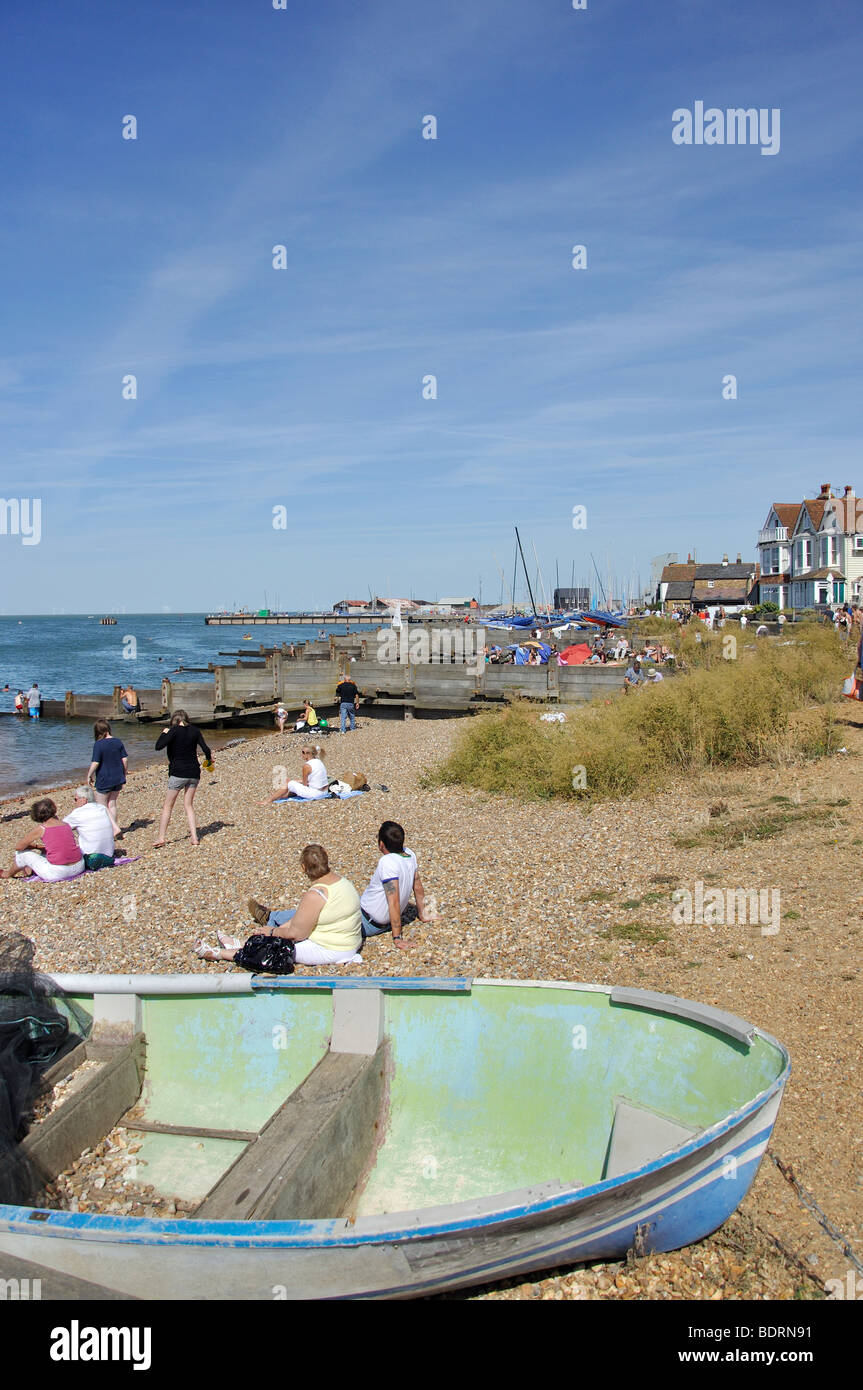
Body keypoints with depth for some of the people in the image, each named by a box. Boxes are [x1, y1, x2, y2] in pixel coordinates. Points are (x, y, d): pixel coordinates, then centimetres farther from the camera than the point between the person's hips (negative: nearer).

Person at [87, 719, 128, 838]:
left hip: (104, 780, -5)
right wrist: (123, 775, 15)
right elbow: (125, 759, 3)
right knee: (112, 803, 17)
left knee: (102, 805, 7)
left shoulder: (98, 744, -16)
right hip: (118, 779, 5)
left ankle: (115, 828, -6)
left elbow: (95, 763, -17)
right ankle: (114, 829, 19)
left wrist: (89, 776, -1)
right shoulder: (118, 742, 0)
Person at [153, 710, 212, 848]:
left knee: (167, 806, 5)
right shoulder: (195, 730, 3)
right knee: (188, 805, 14)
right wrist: (209, 758, 19)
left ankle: (161, 838, 1)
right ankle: (194, 837, 6)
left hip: (178, 773, -4)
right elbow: (205, 749, -1)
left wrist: (164, 733, 1)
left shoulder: (175, 730, -9)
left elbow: (158, 746, -16)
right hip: (194, 773, 4)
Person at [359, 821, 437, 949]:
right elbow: (418, 888, 6)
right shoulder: (410, 855, -6)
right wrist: (422, 914, 20)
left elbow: (394, 903, -30)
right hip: (386, 923, 8)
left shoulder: (387, 862, -29)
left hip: (369, 924, -8)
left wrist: (397, 938, -26)